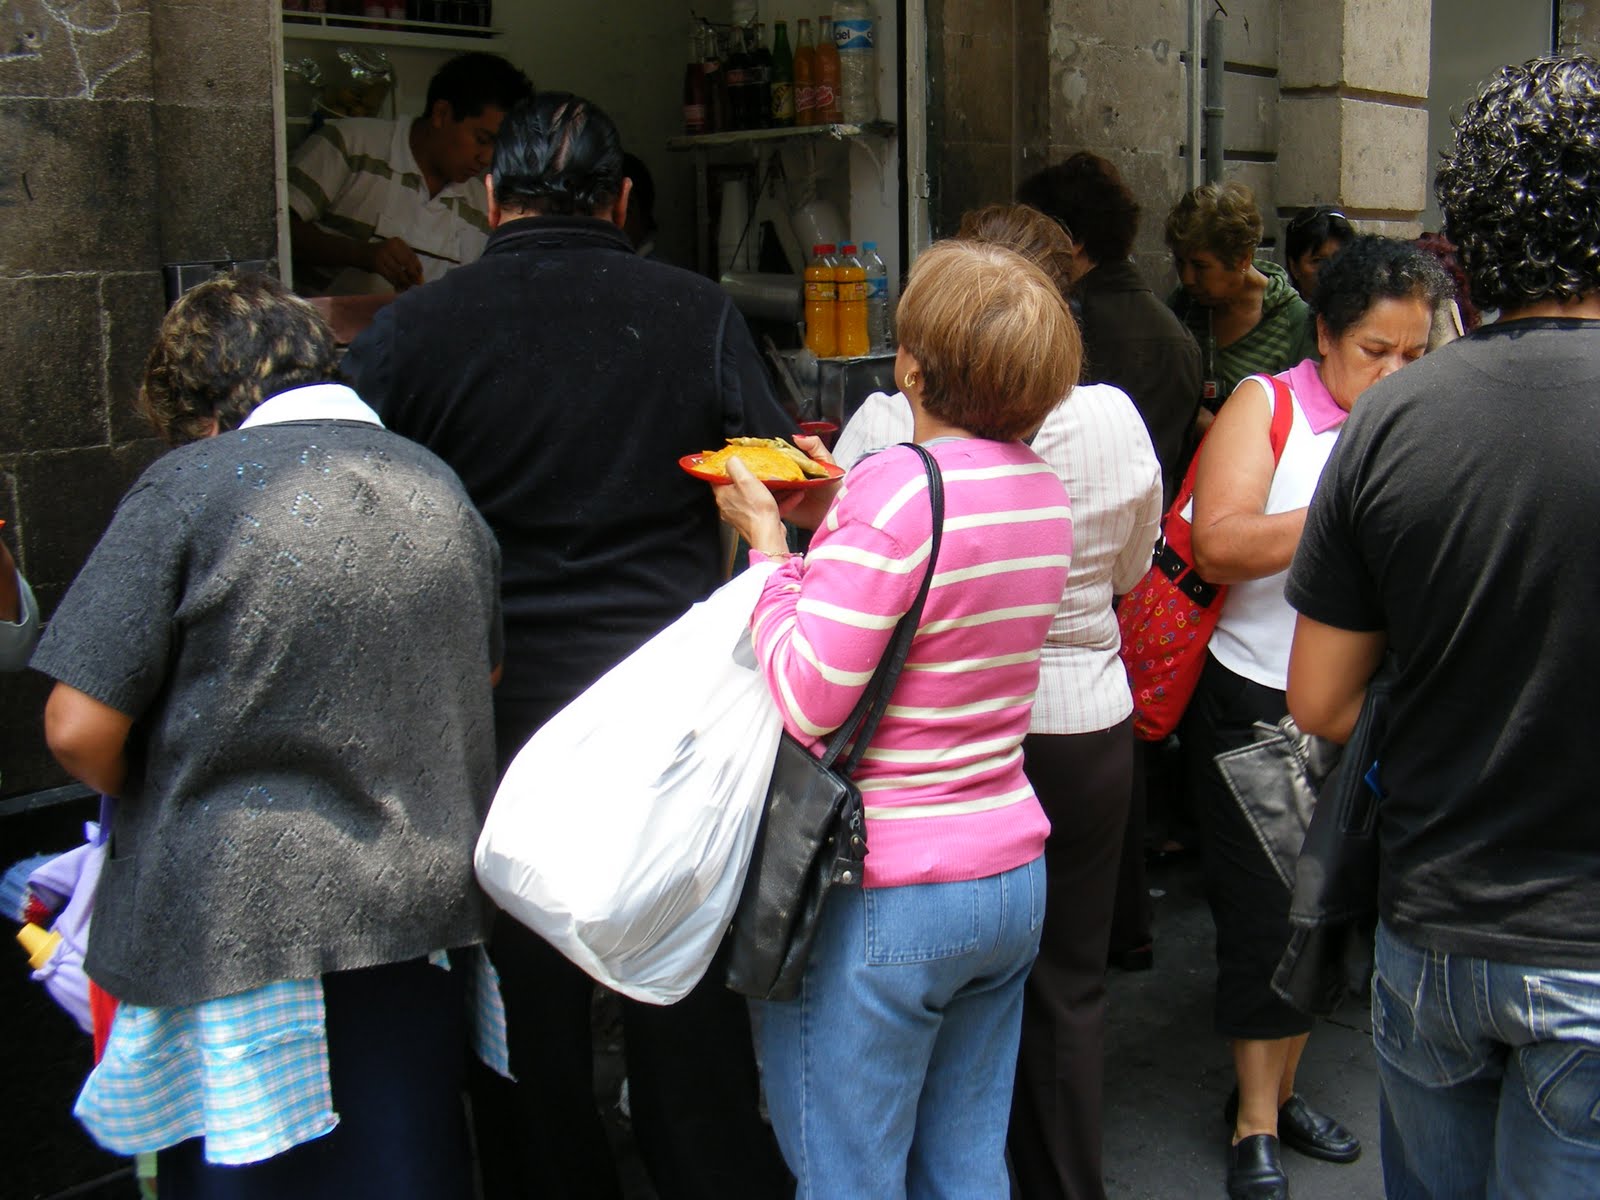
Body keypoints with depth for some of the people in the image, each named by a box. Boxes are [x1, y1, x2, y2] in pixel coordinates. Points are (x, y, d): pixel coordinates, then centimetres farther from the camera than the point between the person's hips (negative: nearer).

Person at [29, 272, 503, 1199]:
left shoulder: (192, 484, -10)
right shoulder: (440, 488, 7)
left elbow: (80, 729, -12)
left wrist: (151, 807, 9)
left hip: (239, 930, -4)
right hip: (420, 911, 5)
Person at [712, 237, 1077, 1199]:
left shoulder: (896, 488, -20)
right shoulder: (1046, 489, 5)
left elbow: (803, 700, -21)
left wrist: (768, 543, -9)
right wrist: (840, 515, 13)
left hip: (881, 898, -8)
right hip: (1013, 879, 8)